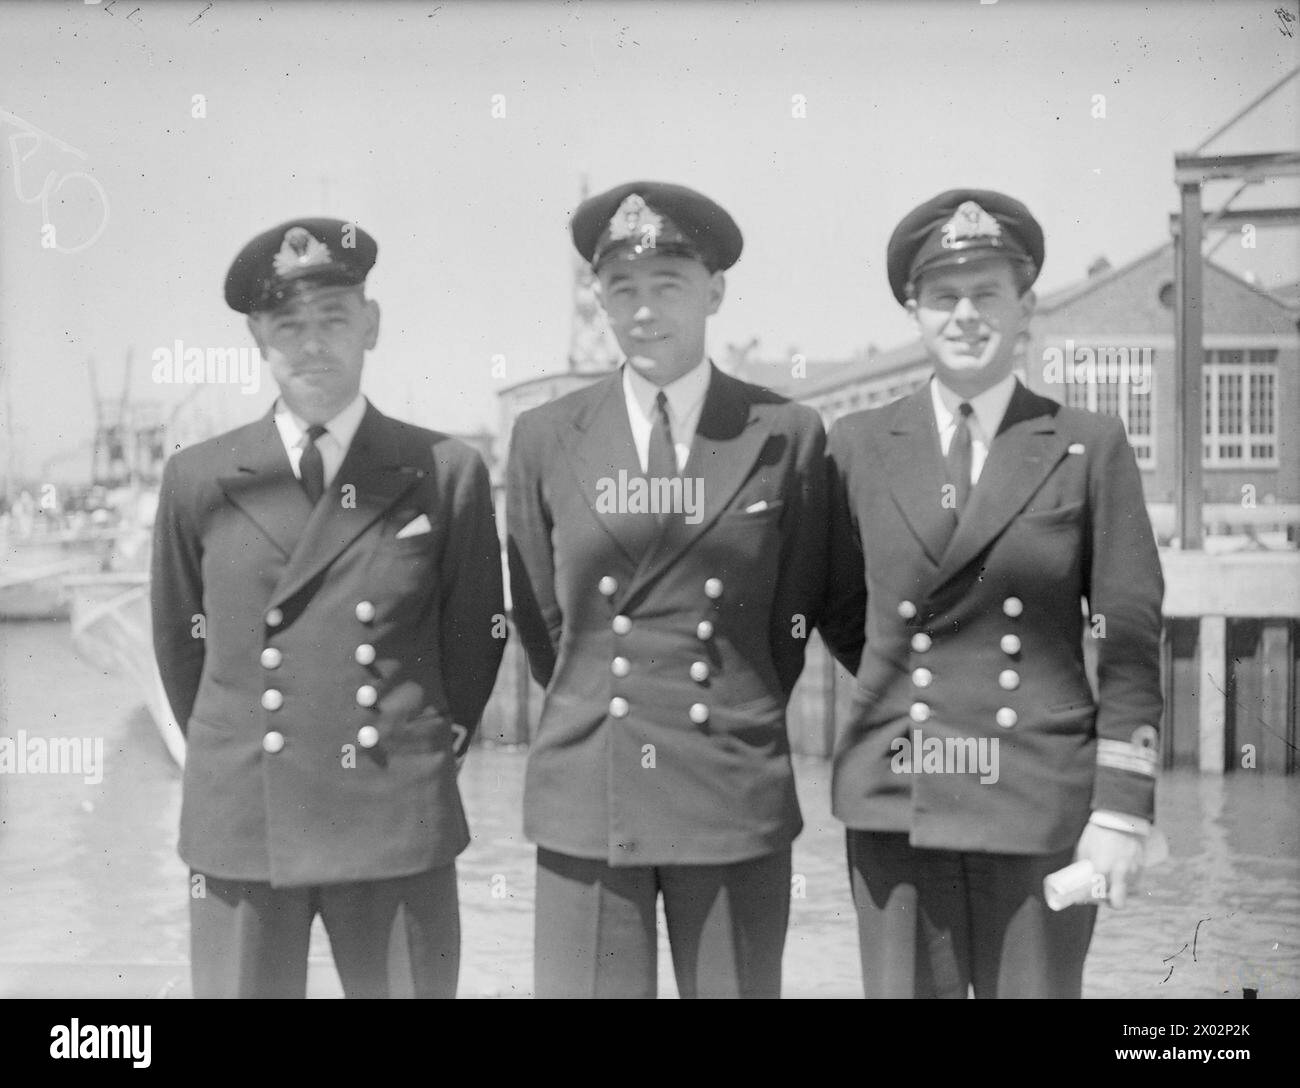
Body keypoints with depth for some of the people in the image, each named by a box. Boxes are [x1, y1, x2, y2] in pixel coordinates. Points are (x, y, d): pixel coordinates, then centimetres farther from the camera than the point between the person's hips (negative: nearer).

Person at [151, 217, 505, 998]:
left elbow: (477, 635, 8)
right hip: (239, 824, 1)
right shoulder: (198, 480, 3)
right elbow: (180, 640, 13)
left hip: (398, 825, -1)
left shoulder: (448, 474, -1)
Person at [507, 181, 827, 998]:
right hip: (584, 798, 1)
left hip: (736, 799, 0)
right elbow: (540, 622, 12)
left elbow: (794, 617, 9)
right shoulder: (546, 439, 3)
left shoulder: (787, 436, 0)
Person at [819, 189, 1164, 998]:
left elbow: (1131, 643, -1)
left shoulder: (1091, 447, 2)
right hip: (896, 799, 1)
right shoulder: (860, 445, 6)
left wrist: (1123, 809, -6)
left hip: (1043, 800, -1)